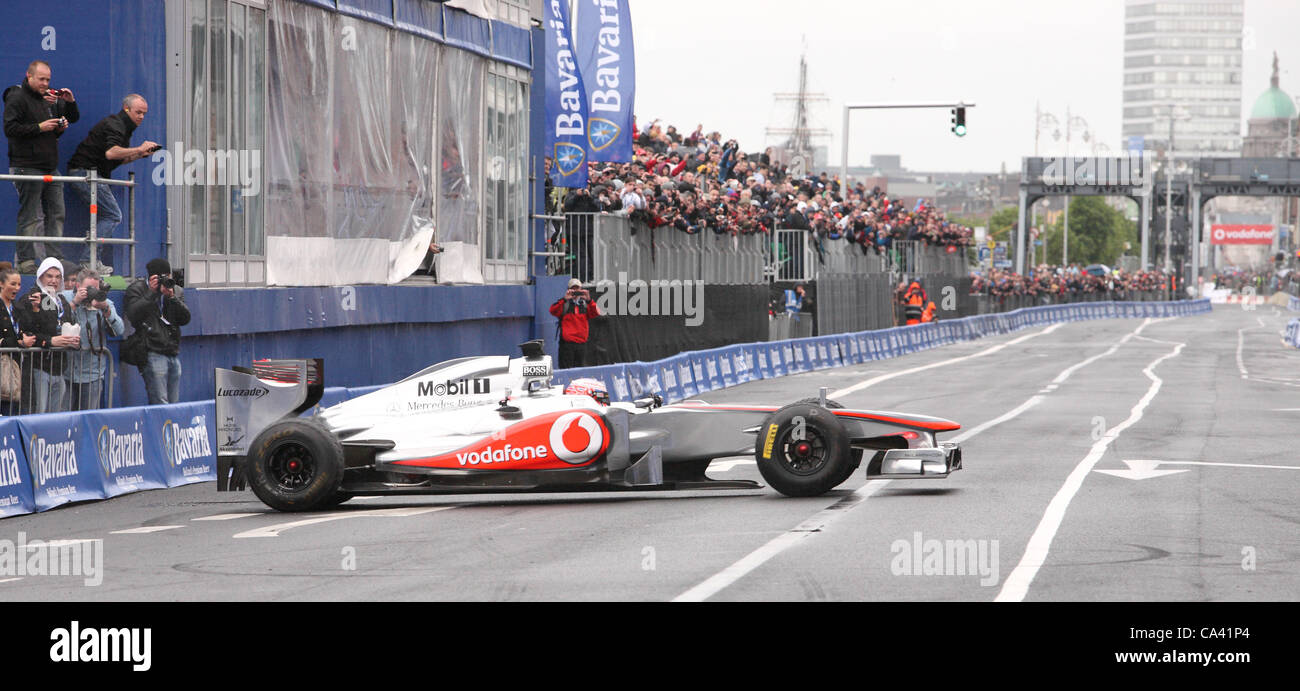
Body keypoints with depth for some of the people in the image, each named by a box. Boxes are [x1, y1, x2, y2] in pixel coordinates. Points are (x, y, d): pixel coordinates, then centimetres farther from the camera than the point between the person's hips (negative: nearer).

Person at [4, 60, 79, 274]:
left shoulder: (49, 98, 18)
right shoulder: (17, 98, -5)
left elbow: (74, 117, 26)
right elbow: (10, 128, -14)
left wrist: (70, 102, 5)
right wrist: (40, 128, -17)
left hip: (50, 167, 8)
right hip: (27, 166, -8)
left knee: (56, 214, 6)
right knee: (30, 216, -8)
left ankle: (55, 258, 9)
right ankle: (26, 260, -6)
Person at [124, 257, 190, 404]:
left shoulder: (177, 290, 14)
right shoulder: (137, 289, 1)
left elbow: (185, 319, 4)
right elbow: (133, 315, -14)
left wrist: (172, 297, -9)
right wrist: (151, 293, -16)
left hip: (173, 353, 6)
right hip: (153, 354, -6)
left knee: (174, 404, 6)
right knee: (160, 405, -14)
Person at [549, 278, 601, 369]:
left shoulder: (585, 304, 13)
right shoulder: (564, 303, 6)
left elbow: (596, 313, -1)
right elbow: (553, 311, -11)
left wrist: (589, 300, -16)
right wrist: (565, 299, -20)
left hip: (582, 343, 3)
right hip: (567, 343, -3)